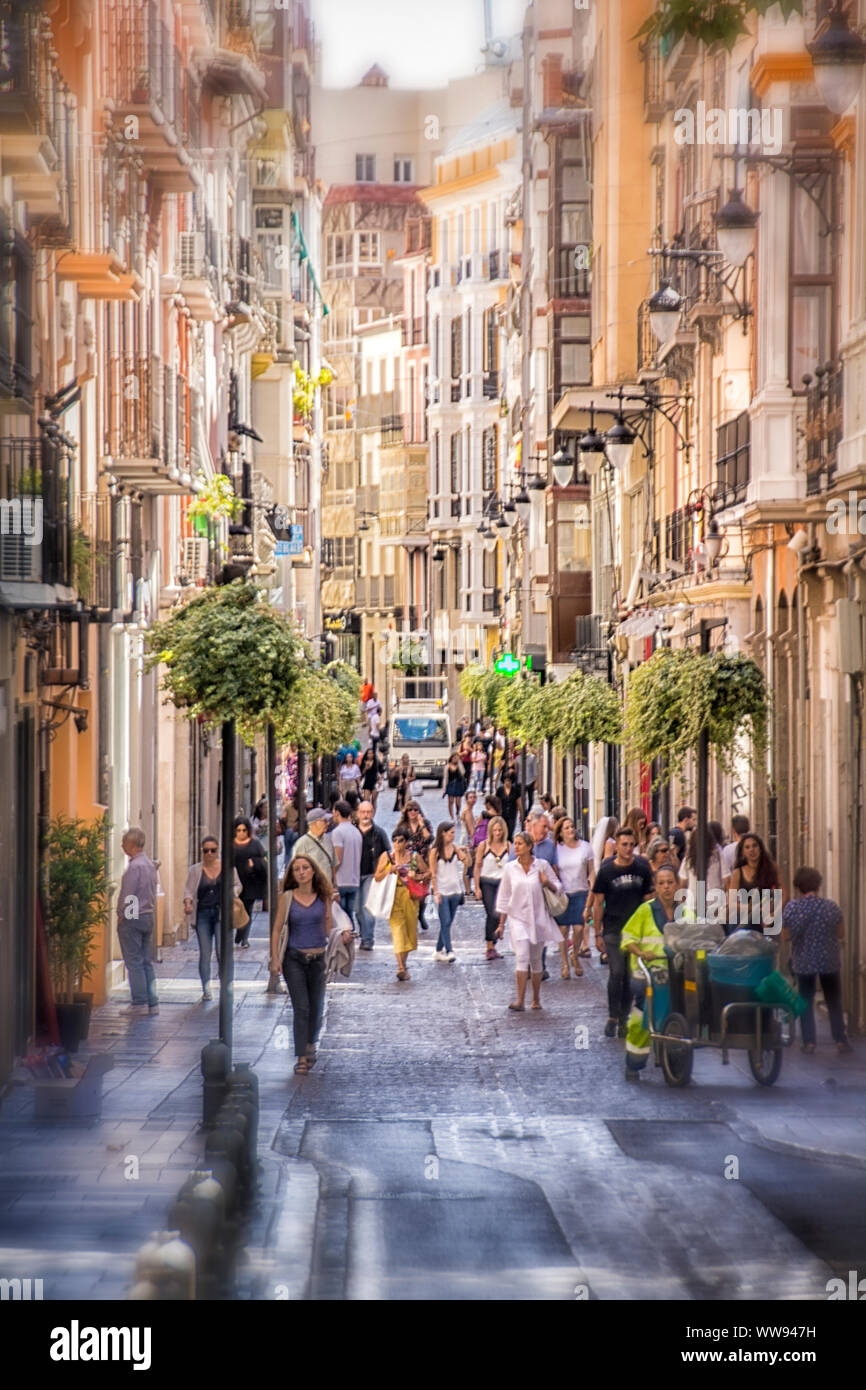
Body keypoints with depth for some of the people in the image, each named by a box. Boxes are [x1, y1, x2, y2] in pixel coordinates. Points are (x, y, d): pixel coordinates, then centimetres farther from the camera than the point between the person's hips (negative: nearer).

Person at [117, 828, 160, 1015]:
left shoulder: (134, 866, -17)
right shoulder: (150, 864, 11)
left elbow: (127, 895, -17)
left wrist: (120, 916, -5)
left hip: (132, 918, -9)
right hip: (148, 916, 9)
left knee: (134, 962, -4)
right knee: (147, 962, 10)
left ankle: (140, 1003, -4)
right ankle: (152, 1003, 9)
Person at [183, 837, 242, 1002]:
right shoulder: (195, 870, 9)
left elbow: (237, 885, 15)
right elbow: (188, 889, 6)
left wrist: (233, 894, -7)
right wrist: (188, 903, -13)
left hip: (221, 914, -1)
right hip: (202, 914, 1)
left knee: (222, 951, -8)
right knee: (204, 953, -1)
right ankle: (206, 989, 4)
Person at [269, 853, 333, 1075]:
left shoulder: (323, 897, 3)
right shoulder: (287, 898, -2)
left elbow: (327, 930, 6)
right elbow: (277, 929, 0)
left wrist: (331, 911, -9)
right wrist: (275, 958, -6)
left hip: (318, 958, 2)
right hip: (294, 959, -2)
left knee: (316, 1007, 12)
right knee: (301, 1007, -9)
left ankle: (310, 1046, 36)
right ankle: (301, 1057, -7)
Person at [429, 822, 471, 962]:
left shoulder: (455, 848, 6)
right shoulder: (435, 851, -6)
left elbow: (466, 863, 2)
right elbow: (433, 874, -6)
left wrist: (466, 852, -14)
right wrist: (436, 892, -11)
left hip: (455, 891, 5)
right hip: (442, 892, -5)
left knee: (447, 923, 10)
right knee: (446, 922, -10)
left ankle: (439, 950, 20)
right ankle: (449, 951, -11)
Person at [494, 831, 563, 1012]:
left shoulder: (542, 866, -1)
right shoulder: (510, 868, 2)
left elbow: (557, 887, 7)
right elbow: (504, 897, 8)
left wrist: (548, 883, -16)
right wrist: (501, 924, 8)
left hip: (538, 917, 0)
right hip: (517, 918, 0)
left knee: (536, 960, 9)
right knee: (522, 958, -14)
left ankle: (536, 999, 23)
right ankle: (520, 1001, -17)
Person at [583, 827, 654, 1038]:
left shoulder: (642, 869, 1)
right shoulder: (606, 871, -4)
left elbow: (648, 900, 9)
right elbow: (598, 903, 1)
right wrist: (598, 933, -2)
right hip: (613, 929, -2)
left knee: (630, 975, 5)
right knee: (617, 972, -11)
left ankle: (623, 1018, 13)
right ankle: (612, 1017, -1)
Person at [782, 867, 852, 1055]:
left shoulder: (791, 908, -13)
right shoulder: (832, 906, -9)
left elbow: (785, 937, -6)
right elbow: (841, 934, 0)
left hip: (804, 963, -1)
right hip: (830, 961, 1)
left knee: (806, 1003, 12)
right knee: (834, 1002, 14)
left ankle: (809, 1042, 10)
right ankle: (840, 1040, 14)